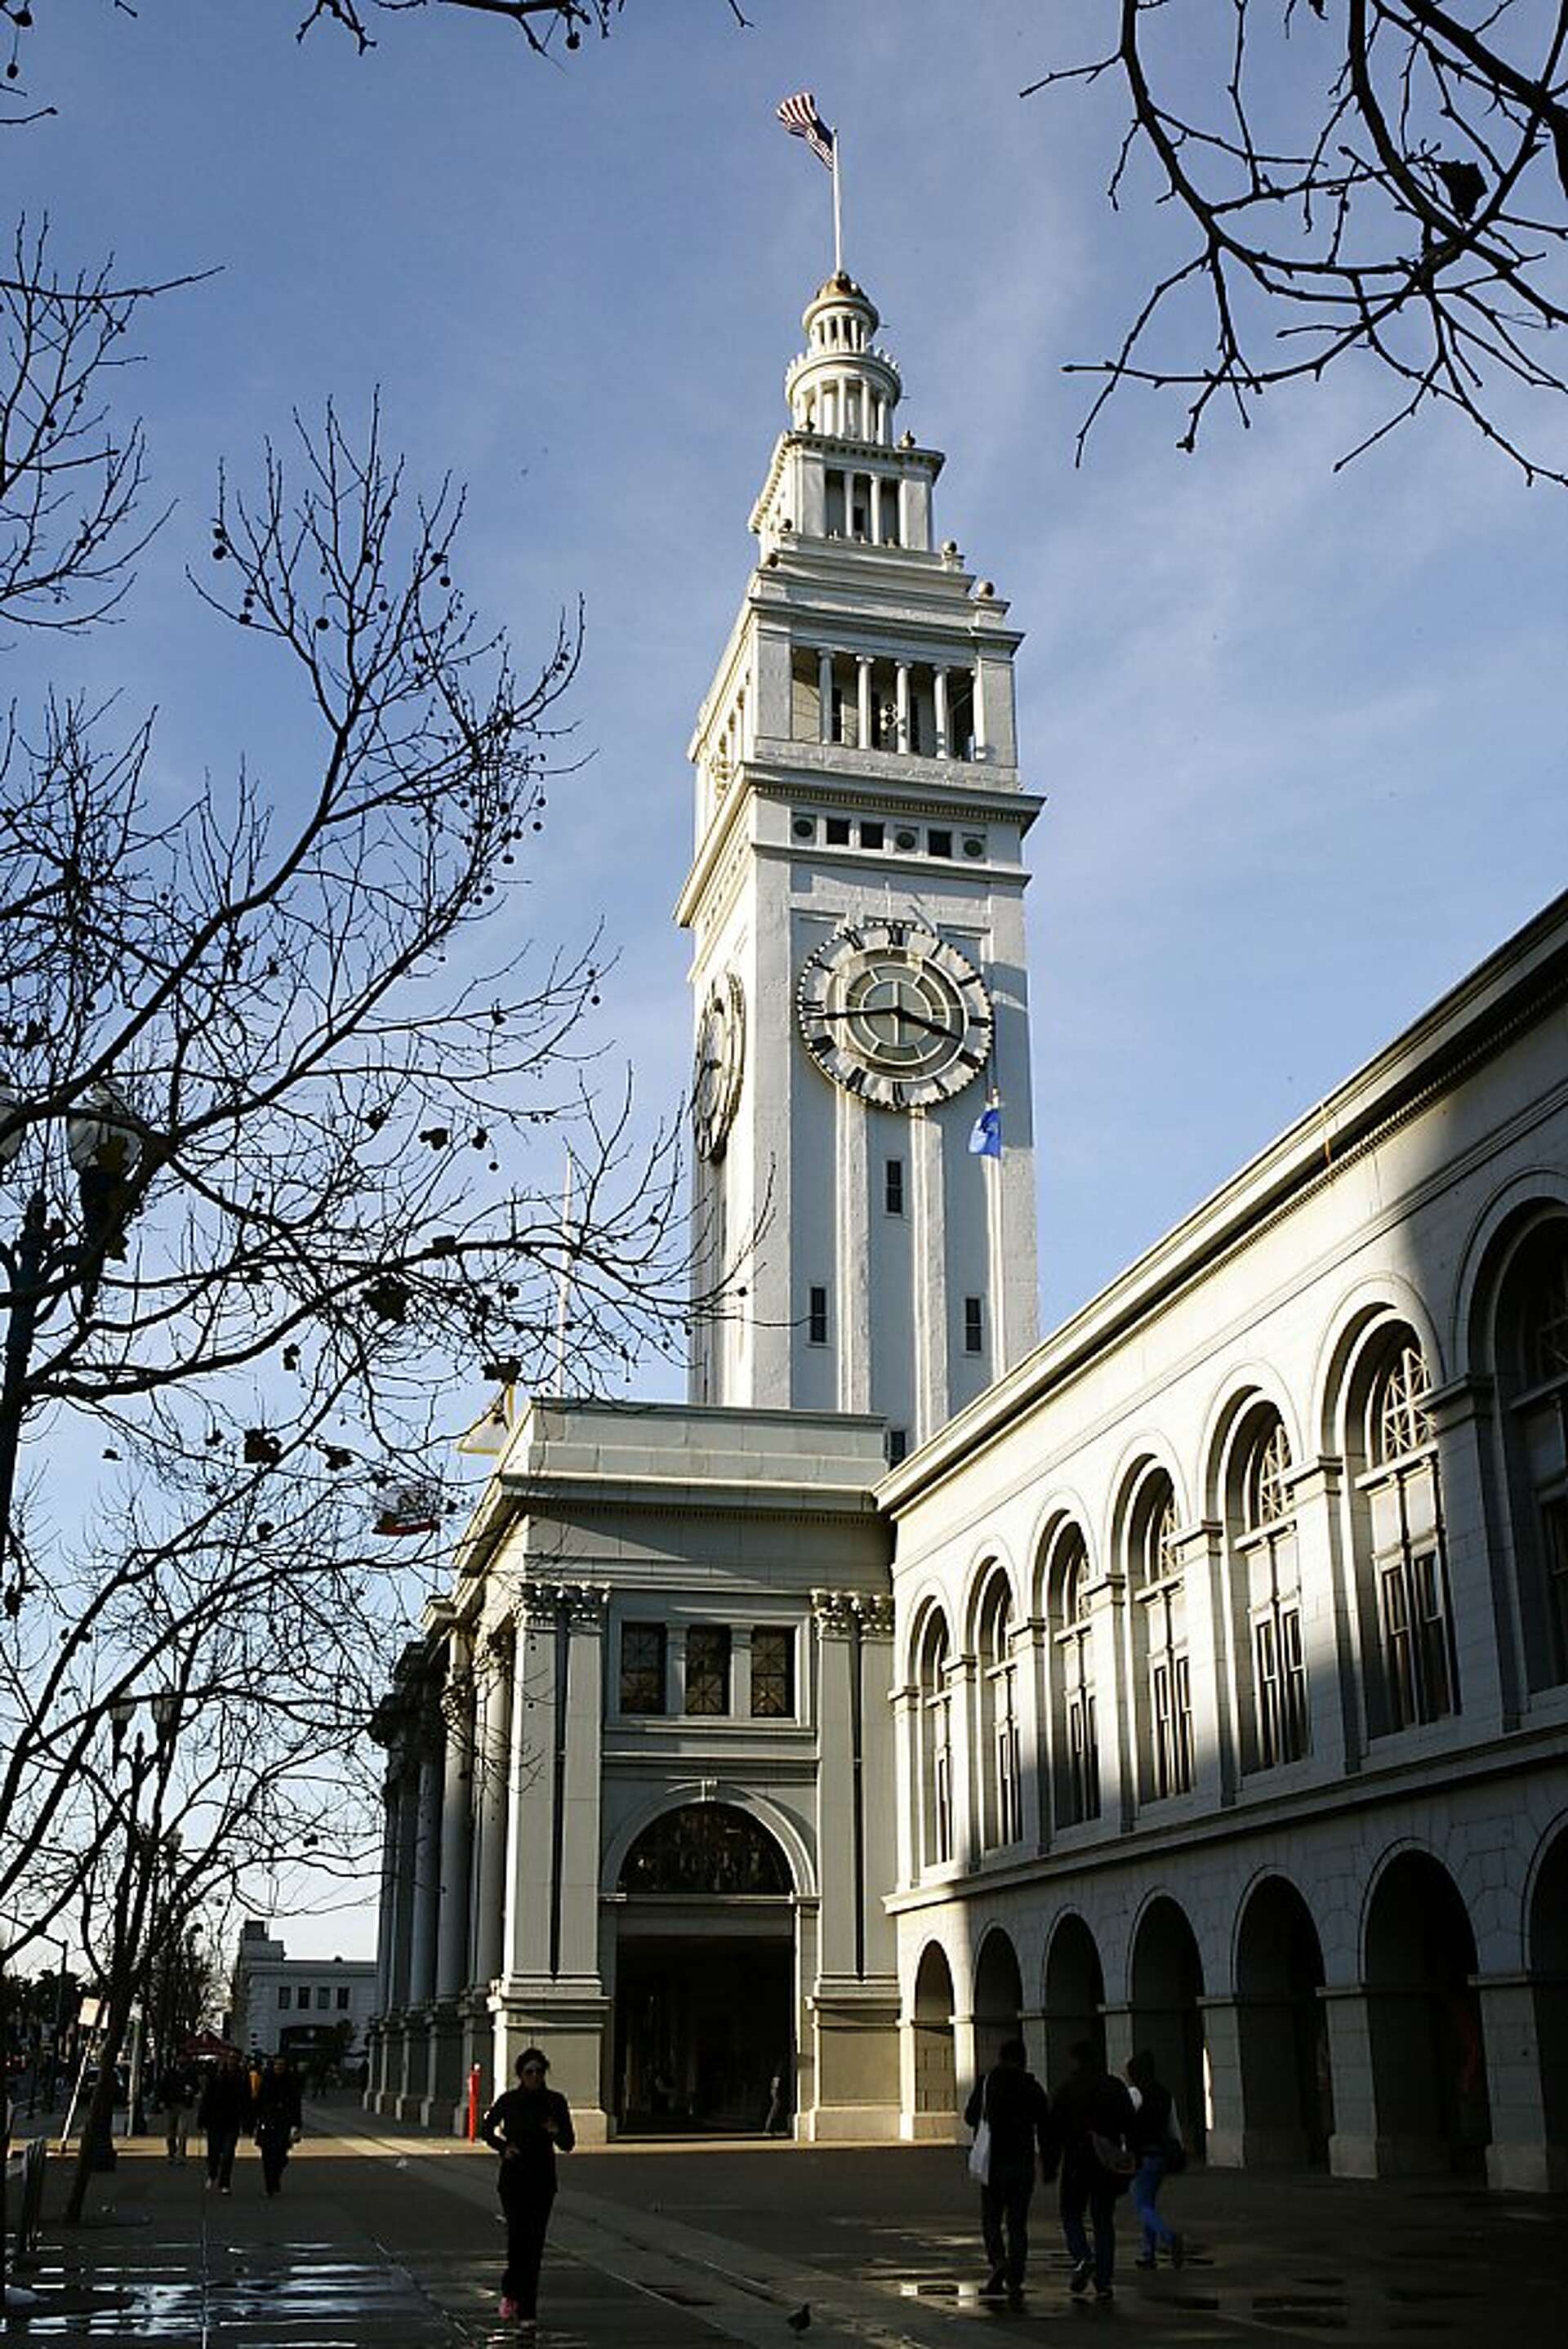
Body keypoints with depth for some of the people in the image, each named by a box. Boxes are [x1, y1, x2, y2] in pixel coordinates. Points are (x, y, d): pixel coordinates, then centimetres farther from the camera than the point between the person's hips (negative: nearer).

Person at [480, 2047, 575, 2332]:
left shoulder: (555, 2102, -1)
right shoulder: (508, 2101, -4)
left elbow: (568, 2145, 1)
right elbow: (486, 2129, 11)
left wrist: (557, 2132, -20)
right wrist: (503, 2147, -6)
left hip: (542, 2180, 1)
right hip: (513, 2178, -1)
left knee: (534, 2244, 1)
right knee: (518, 2236, -14)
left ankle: (527, 2312, 9)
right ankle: (510, 2292, 12)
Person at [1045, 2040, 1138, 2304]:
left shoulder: (1065, 2090, -3)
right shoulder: (1117, 2088, 5)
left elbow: (1056, 2131, -4)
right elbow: (1130, 2127, 5)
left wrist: (1050, 2165, 1)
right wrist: (1130, 2161, 9)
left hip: (1076, 2163, -3)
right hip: (1108, 2164, 3)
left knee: (1071, 2216, 10)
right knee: (1104, 2221, 9)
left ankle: (1083, 2258, -15)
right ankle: (1104, 2282, 4)